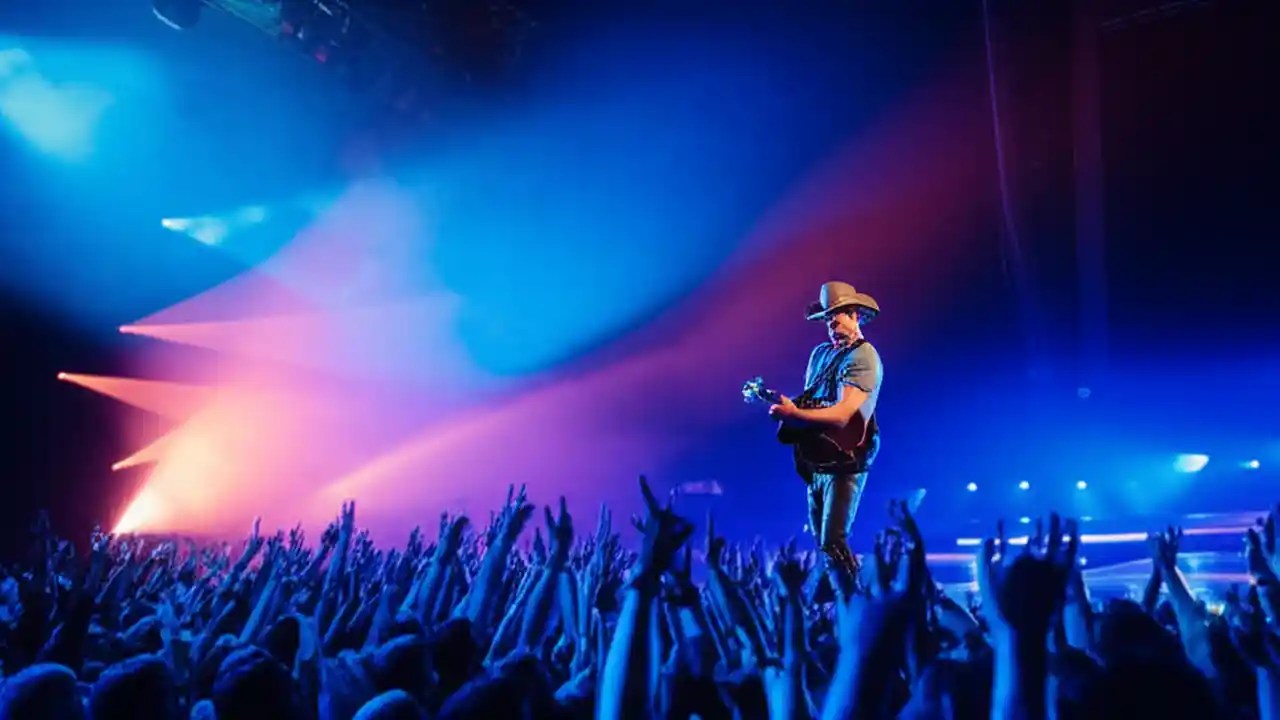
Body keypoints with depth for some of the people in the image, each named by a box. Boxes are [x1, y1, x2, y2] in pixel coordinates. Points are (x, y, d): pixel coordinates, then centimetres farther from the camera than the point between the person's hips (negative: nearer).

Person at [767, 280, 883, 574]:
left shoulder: (863, 357, -14)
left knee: (832, 542, -13)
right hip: (816, 459, 8)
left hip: (844, 459, -8)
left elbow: (841, 416, -25)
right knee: (819, 540, 14)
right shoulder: (820, 353, 13)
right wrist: (783, 405, -2)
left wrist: (793, 414, -27)